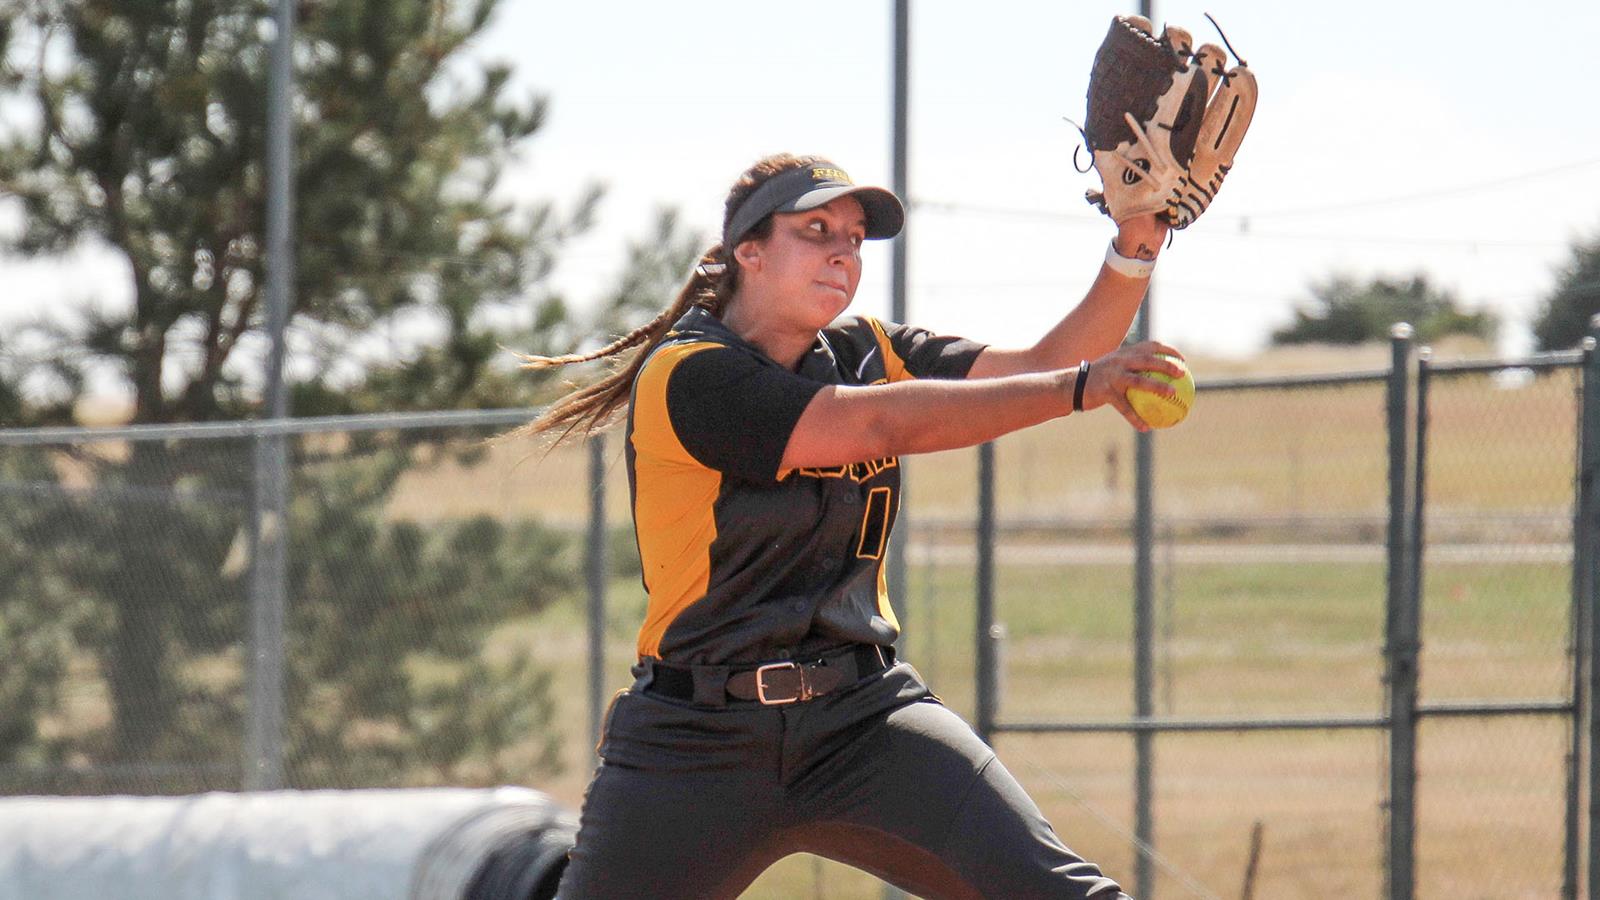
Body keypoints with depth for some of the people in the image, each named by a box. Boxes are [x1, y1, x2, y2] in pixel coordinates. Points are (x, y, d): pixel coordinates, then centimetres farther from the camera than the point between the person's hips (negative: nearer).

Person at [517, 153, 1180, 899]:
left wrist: (1132, 254, -14)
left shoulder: (867, 354, 10)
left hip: (862, 717, 4)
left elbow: (1041, 369, 2)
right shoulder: (686, 375, -12)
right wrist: (1077, 387, -24)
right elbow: (882, 425, -21)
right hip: (697, 738, -4)